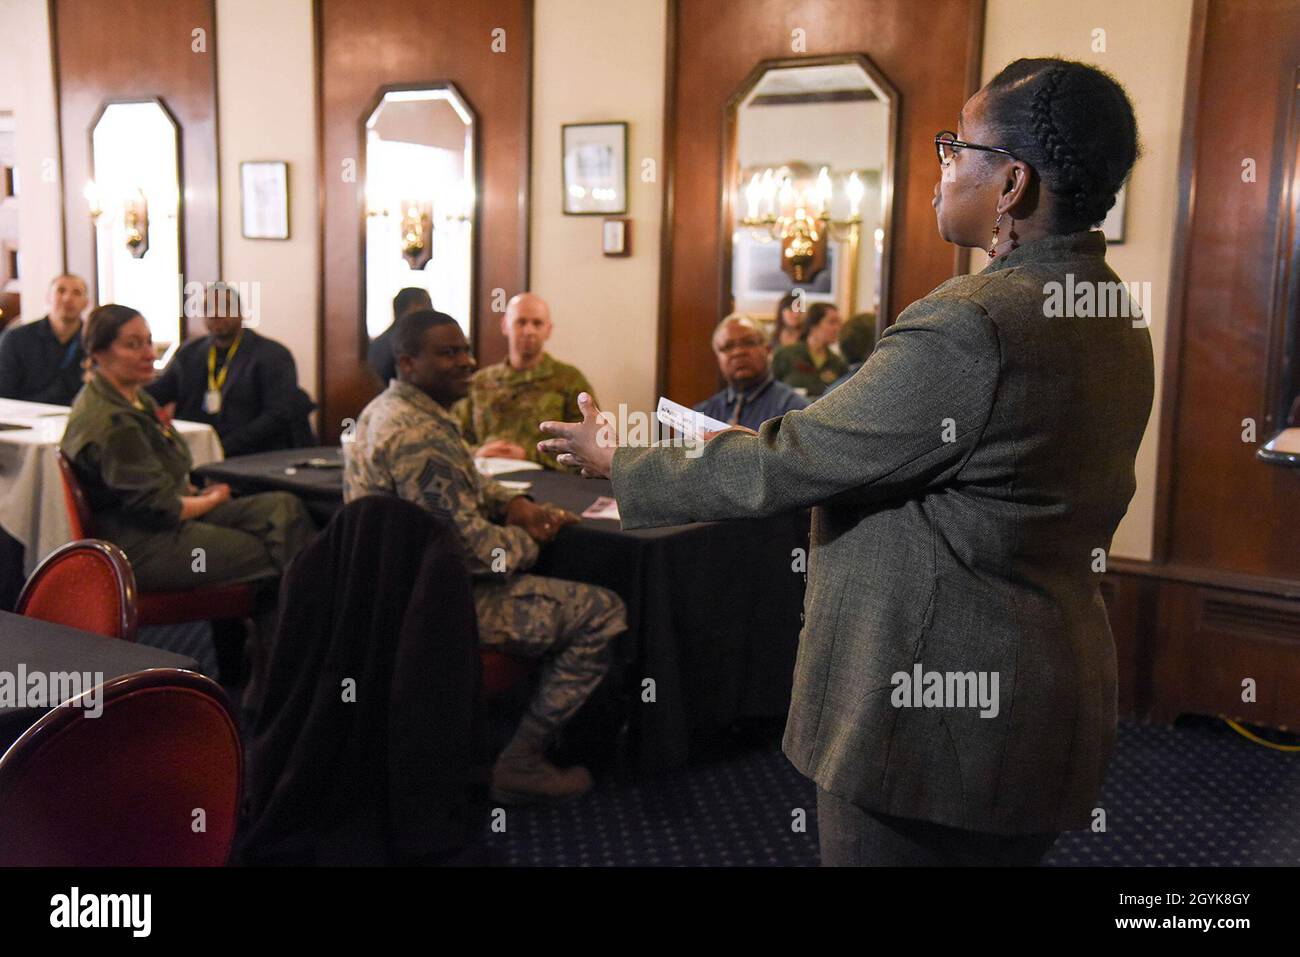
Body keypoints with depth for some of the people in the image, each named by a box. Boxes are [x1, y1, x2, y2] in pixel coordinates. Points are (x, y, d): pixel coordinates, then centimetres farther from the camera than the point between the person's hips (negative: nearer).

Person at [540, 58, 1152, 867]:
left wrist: (619, 460, -3)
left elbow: (779, 465, -19)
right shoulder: (1121, 323, 4)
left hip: (927, 719, -9)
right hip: (1048, 708, 9)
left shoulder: (967, 329, -25)